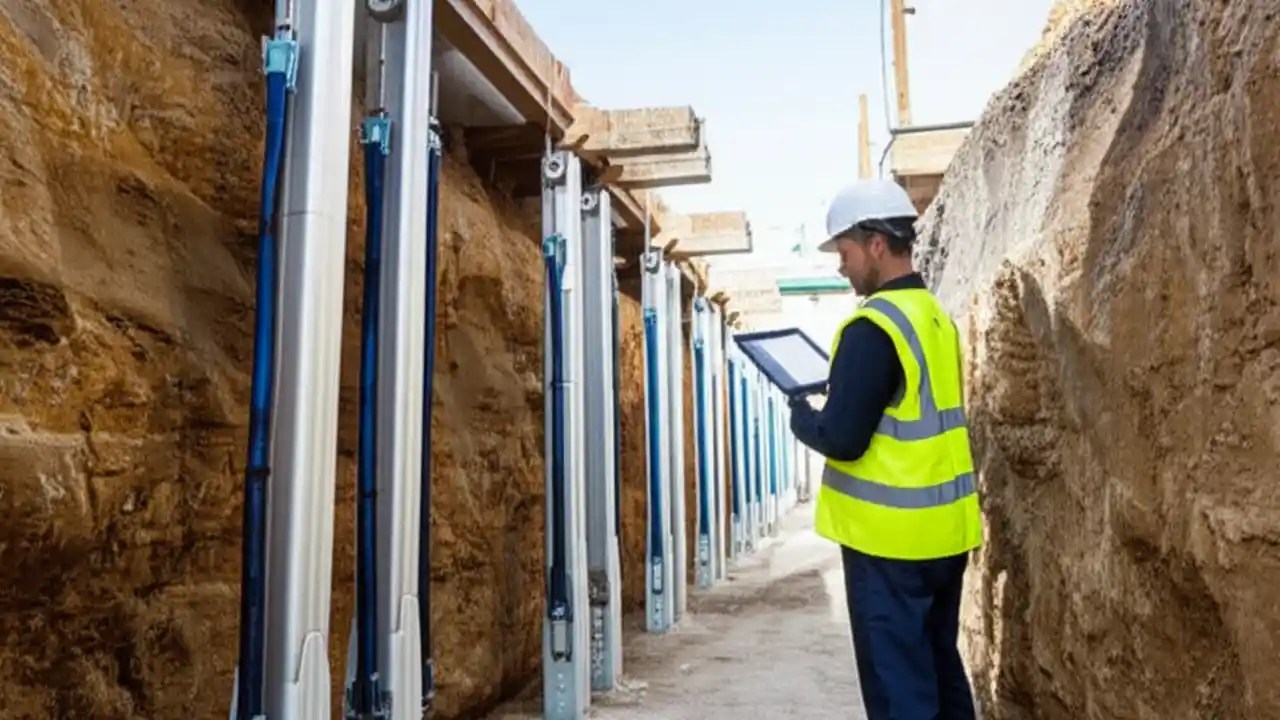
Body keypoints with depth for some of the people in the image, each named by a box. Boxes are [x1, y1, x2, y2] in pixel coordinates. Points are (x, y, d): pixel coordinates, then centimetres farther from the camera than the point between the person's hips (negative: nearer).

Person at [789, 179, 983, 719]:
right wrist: (836, 394, 13)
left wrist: (799, 414, -2)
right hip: (944, 530, 9)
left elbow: (842, 439, -21)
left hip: (892, 537, -9)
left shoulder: (872, 327, -18)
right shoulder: (936, 317, 10)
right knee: (940, 669, 19)